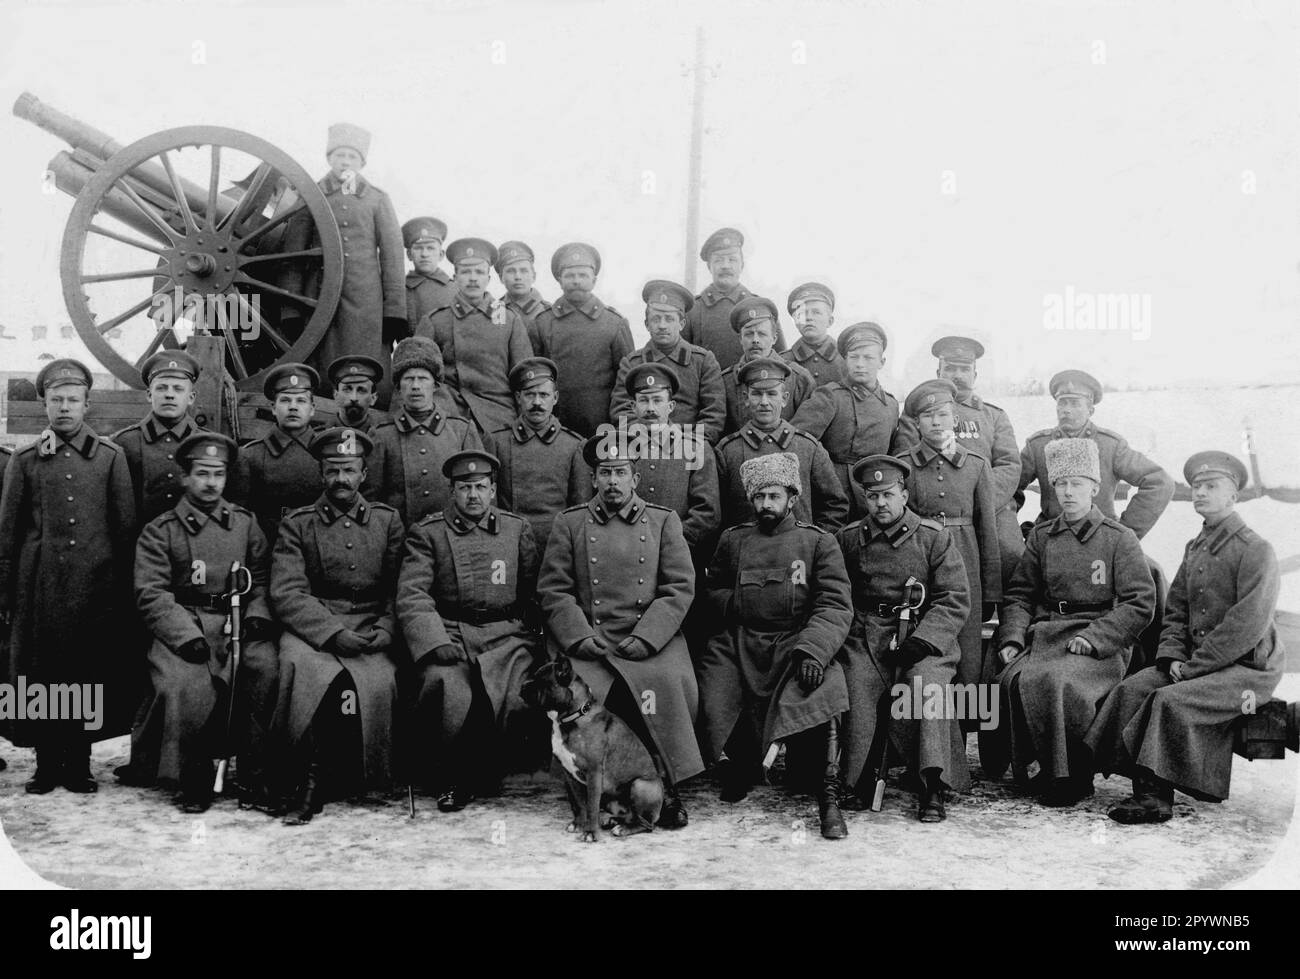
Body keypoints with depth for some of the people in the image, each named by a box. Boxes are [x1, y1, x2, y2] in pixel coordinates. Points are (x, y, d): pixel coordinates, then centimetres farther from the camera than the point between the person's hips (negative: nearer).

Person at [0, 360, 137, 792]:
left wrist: (124, 591, 1)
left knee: (90, 673, 3)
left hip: (95, 586, 0)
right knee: (39, 675, 3)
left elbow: (126, 527, 5)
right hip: (39, 588, 0)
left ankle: (79, 762, 14)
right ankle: (47, 763, 14)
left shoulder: (110, 457, 6)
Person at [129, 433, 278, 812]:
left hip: (239, 623, 2)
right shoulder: (160, 530, 7)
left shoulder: (245, 522, 17)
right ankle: (194, 781, -11)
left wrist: (256, 614, -4)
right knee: (187, 684, -32)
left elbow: (262, 578, 17)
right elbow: (151, 594, -2)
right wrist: (188, 636, -16)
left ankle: (254, 777, -17)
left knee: (267, 668, -28)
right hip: (182, 625, -2)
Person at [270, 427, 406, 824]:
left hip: (372, 631, 1)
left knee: (376, 683, -31)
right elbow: (287, 593, -1)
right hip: (311, 629, -1)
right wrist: (333, 632, -15)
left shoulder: (388, 520, 15)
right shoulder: (297, 523, 10)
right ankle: (309, 782, -20)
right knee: (308, 672, -34)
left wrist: (385, 630, -10)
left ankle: (370, 782, -11)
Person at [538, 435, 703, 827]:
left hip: (651, 639, 0)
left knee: (672, 685, -30)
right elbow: (553, 590, 7)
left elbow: (681, 588, 4)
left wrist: (645, 637, -10)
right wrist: (579, 636, -9)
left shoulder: (663, 520, 13)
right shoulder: (569, 523, 14)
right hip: (586, 642, 0)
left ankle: (667, 784, -14)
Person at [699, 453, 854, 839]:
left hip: (796, 643, -2)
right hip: (738, 644, 2)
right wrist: (735, 604, 2)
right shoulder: (732, 540, 18)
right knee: (712, 702, -22)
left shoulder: (819, 543, 9)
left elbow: (836, 605, -2)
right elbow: (710, 590, 26)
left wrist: (811, 650, -19)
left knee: (823, 687, -33)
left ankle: (829, 798, -24)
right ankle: (737, 774, 11)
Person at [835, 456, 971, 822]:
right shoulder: (848, 539, 13)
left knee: (926, 683, -30)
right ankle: (855, 783, -14)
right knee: (858, 685, -27)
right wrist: (841, 636, 0)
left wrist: (920, 641, -13)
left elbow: (955, 600, 0)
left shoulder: (934, 537, 5)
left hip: (924, 637, -2)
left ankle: (932, 790, -25)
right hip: (865, 637, 2)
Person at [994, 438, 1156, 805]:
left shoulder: (1119, 538, 4)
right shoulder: (1041, 537, 16)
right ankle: (1050, 771, -13)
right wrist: (1012, 638, -4)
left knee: (1058, 681, -33)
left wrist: (1094, 637, -14)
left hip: (1101, 642, -4)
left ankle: (1073, 776, -14)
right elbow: (1019, 595, 15)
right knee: (1016, 680, -28)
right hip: (1045, 634, 4)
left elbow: (1141, 603, -2)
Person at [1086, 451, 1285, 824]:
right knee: (1131, 689, -15)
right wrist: (1173, 657, -2)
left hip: (1249, 668, -7)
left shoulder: (1256, 551, -10)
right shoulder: (1194, 548, 16)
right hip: (1198, 663, 7)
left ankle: (1156, 796, -21)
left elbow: (1248, 626, -18)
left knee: (1171, 701, -29)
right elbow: (1175, 611, 17)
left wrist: (1194, 666, -17)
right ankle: (1145, 790, -21)